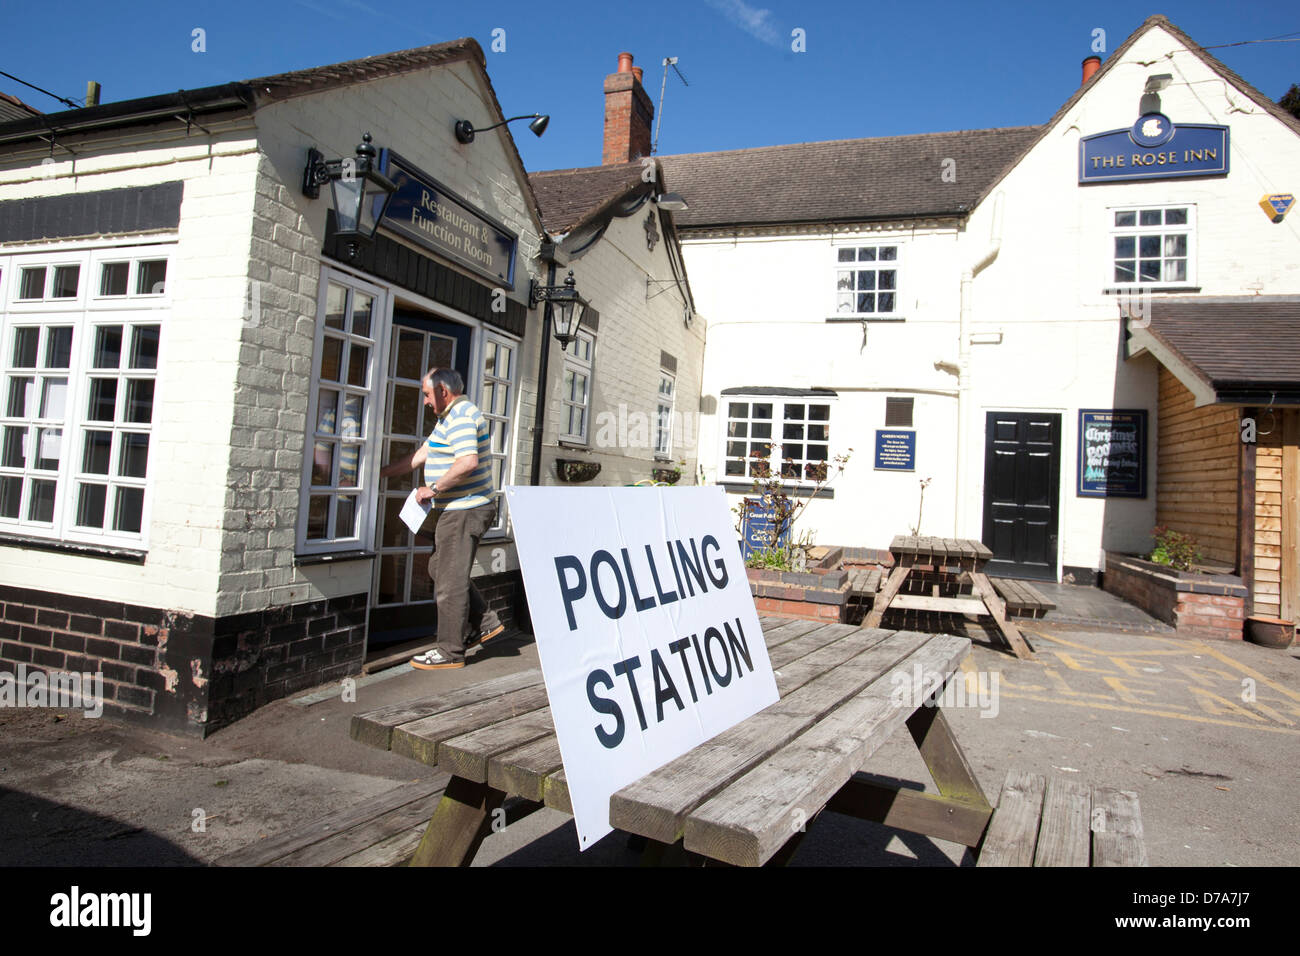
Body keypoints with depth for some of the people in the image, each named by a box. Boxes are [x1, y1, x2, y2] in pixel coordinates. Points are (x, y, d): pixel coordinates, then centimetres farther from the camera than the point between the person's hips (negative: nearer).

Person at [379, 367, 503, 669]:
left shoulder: (461, 415, -15)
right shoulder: (451, 416, 20)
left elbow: (467, 462, -29)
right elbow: (421, 455, 23)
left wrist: (433, 489, -19)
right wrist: (378, 473, 22)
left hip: (463, 512, -11)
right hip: (454, 510, 11)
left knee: (450, 581, -4)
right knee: (440, 569, 18)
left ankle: (450, 652, 6)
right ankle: (484, 622, 21)